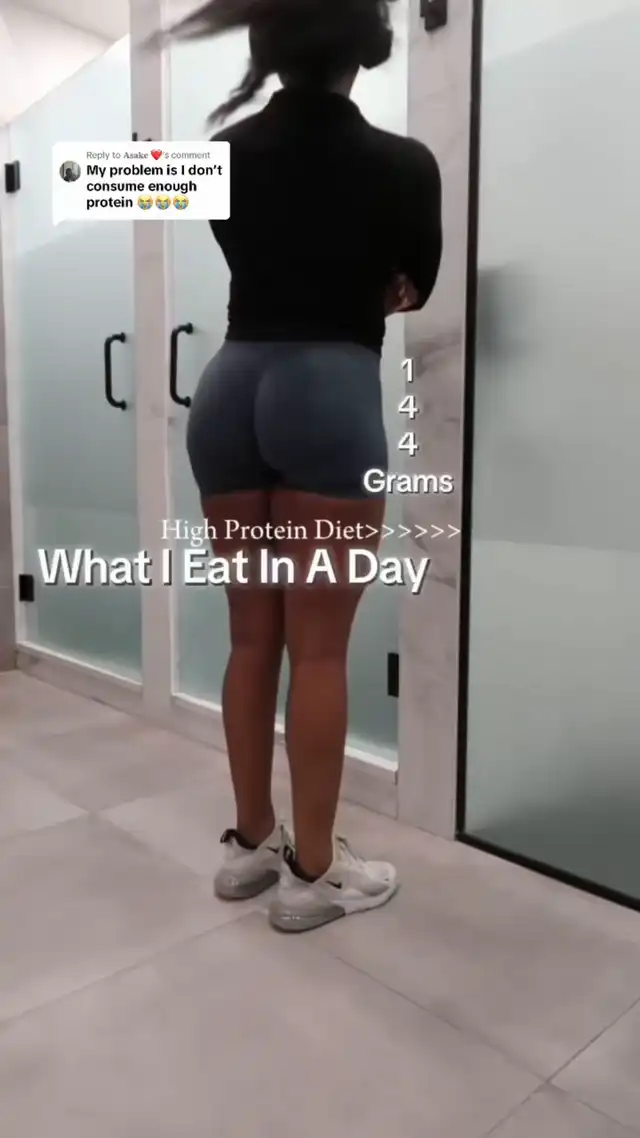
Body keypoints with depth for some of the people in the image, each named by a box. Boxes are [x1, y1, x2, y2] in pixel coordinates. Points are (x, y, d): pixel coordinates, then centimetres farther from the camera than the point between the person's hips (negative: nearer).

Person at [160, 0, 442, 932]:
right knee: (318, 648, -1)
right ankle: (313, 871, 11)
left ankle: (251, 843, 24)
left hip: (231, 384, 5)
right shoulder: (402, 163, 1)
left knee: (252, 635, 11)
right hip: (329, 389, -5)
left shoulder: (225, 154, 12)